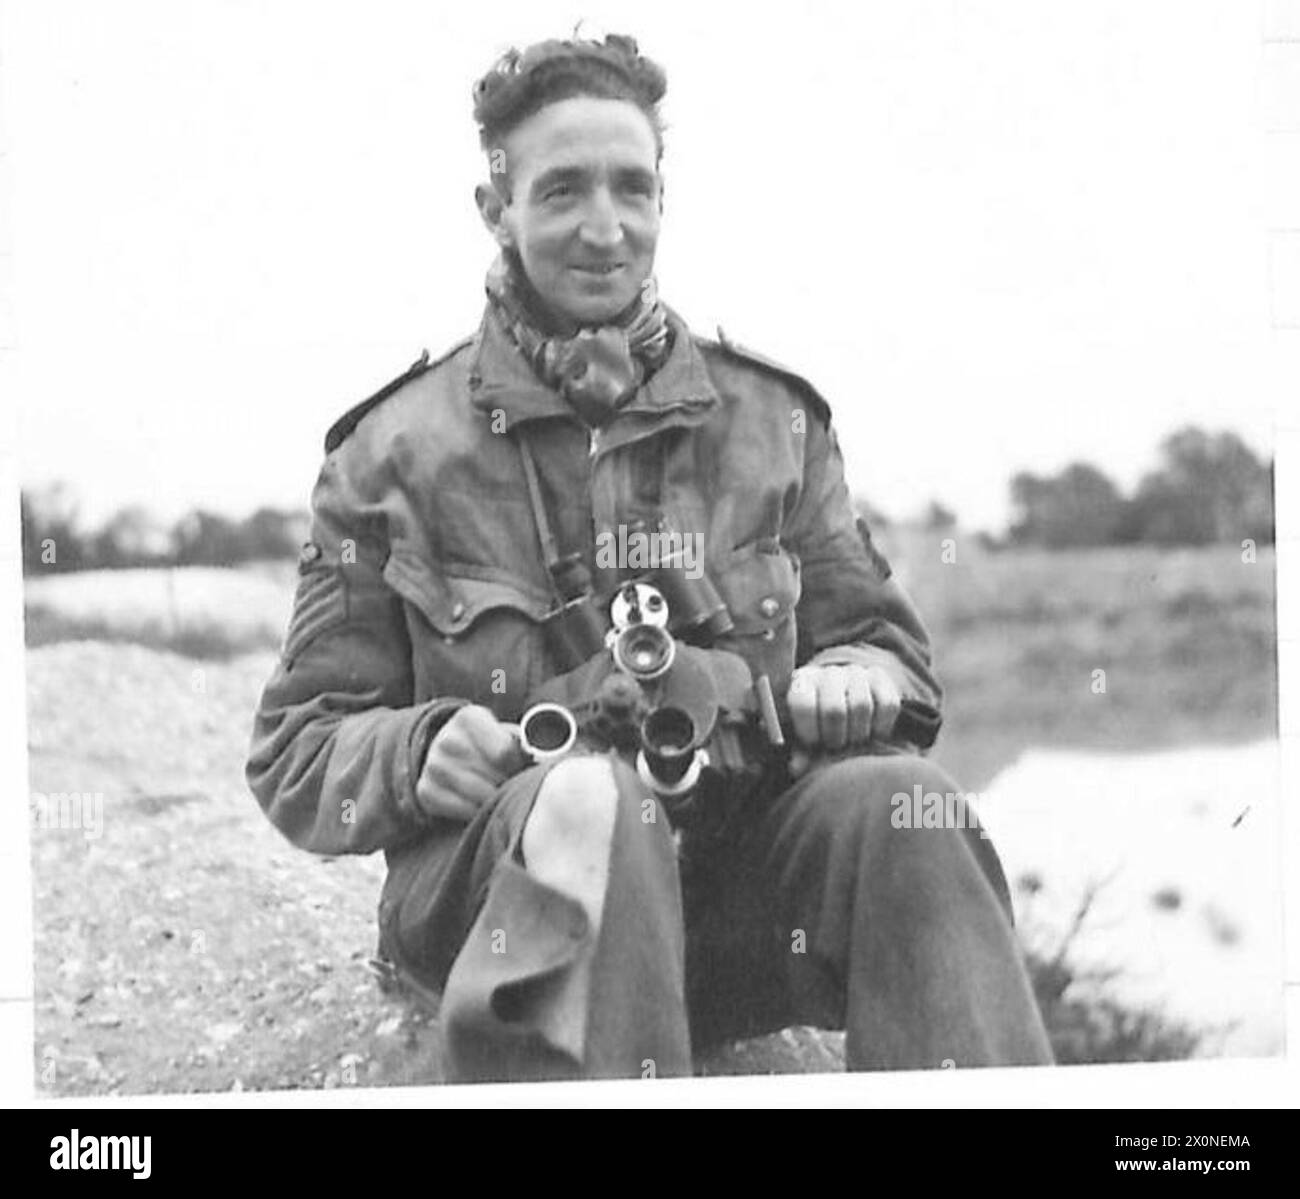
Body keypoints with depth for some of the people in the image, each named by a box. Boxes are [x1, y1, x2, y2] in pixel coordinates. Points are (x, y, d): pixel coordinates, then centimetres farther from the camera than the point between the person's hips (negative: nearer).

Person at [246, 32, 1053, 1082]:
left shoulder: (772, 421, 13)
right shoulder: (395, 453, 6)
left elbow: (890, 647, 20)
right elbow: (297, 759, 7)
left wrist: (851, 680, -5)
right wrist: (419, 757, -16)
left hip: (739, 874, 3)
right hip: (488, 882, -2)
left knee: (897, 798, -28)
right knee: (591, 798, -37)